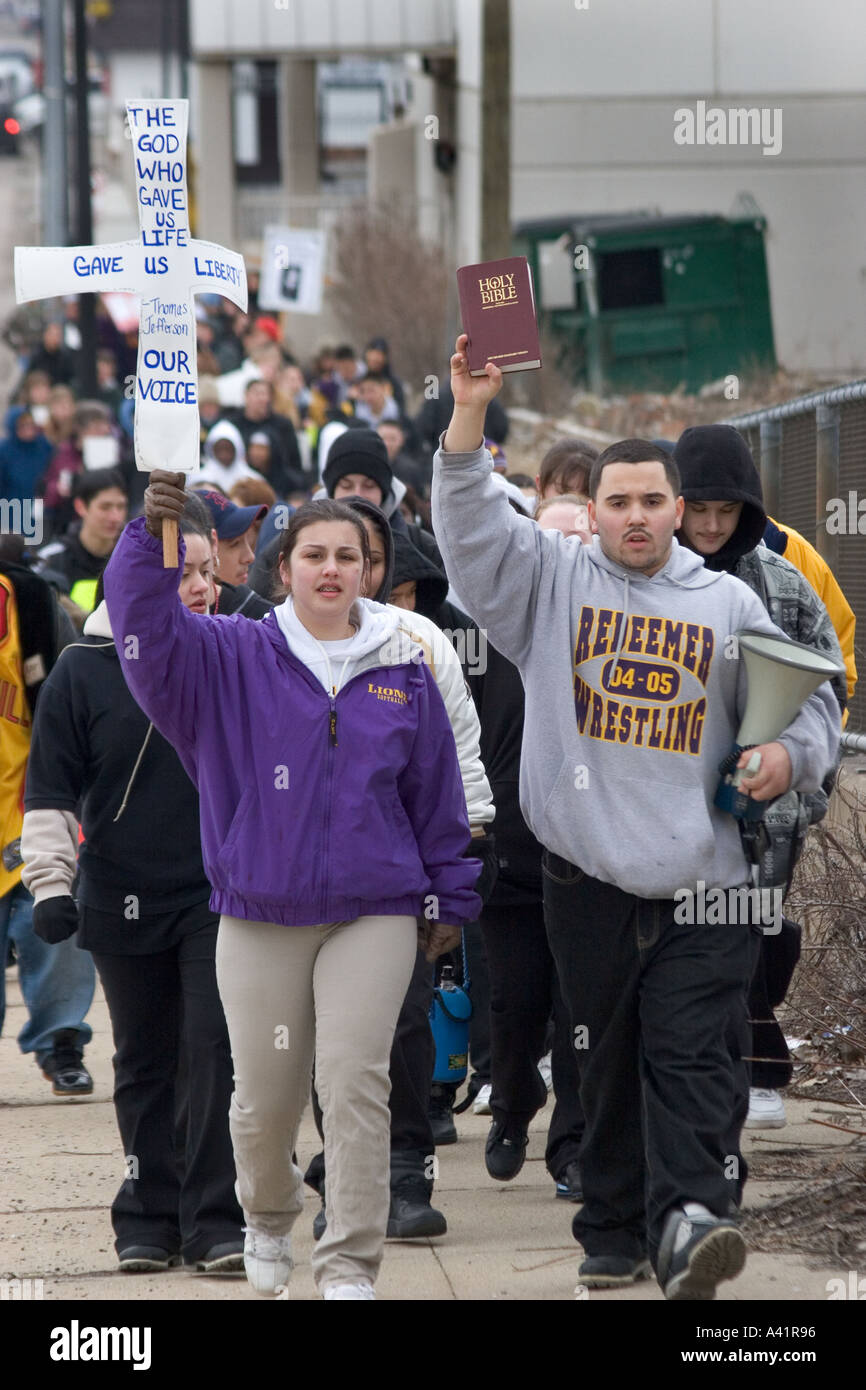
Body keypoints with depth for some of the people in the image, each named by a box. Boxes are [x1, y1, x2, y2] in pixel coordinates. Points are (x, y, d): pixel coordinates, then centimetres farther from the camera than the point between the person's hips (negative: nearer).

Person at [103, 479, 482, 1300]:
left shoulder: (403, 676, 6)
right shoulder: (230, 660, 1)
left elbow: (436, 797, 13)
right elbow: (145, 624, -15)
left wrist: (449, 897, 16)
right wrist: (150, 535, -30)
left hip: (374, 913, 0)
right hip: (259, 916, 0)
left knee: (355, 1081, -11)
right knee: (265, 1095, 5)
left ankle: (350, 1269, -7)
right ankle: (268, 1215, 38)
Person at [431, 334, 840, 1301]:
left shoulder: (728, 605, 12)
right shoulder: (551, 580, 10)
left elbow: (811, 696, 18)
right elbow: (471, 530, -4)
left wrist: (793, 754, -3)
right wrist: (469, 414, -15)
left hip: (704, 882, -1)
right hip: (590, 877, 1)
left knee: (688, 1056, -12)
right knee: (608, 1061, 6)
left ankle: (686, 1222, -25)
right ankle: (614, 1233, 14)